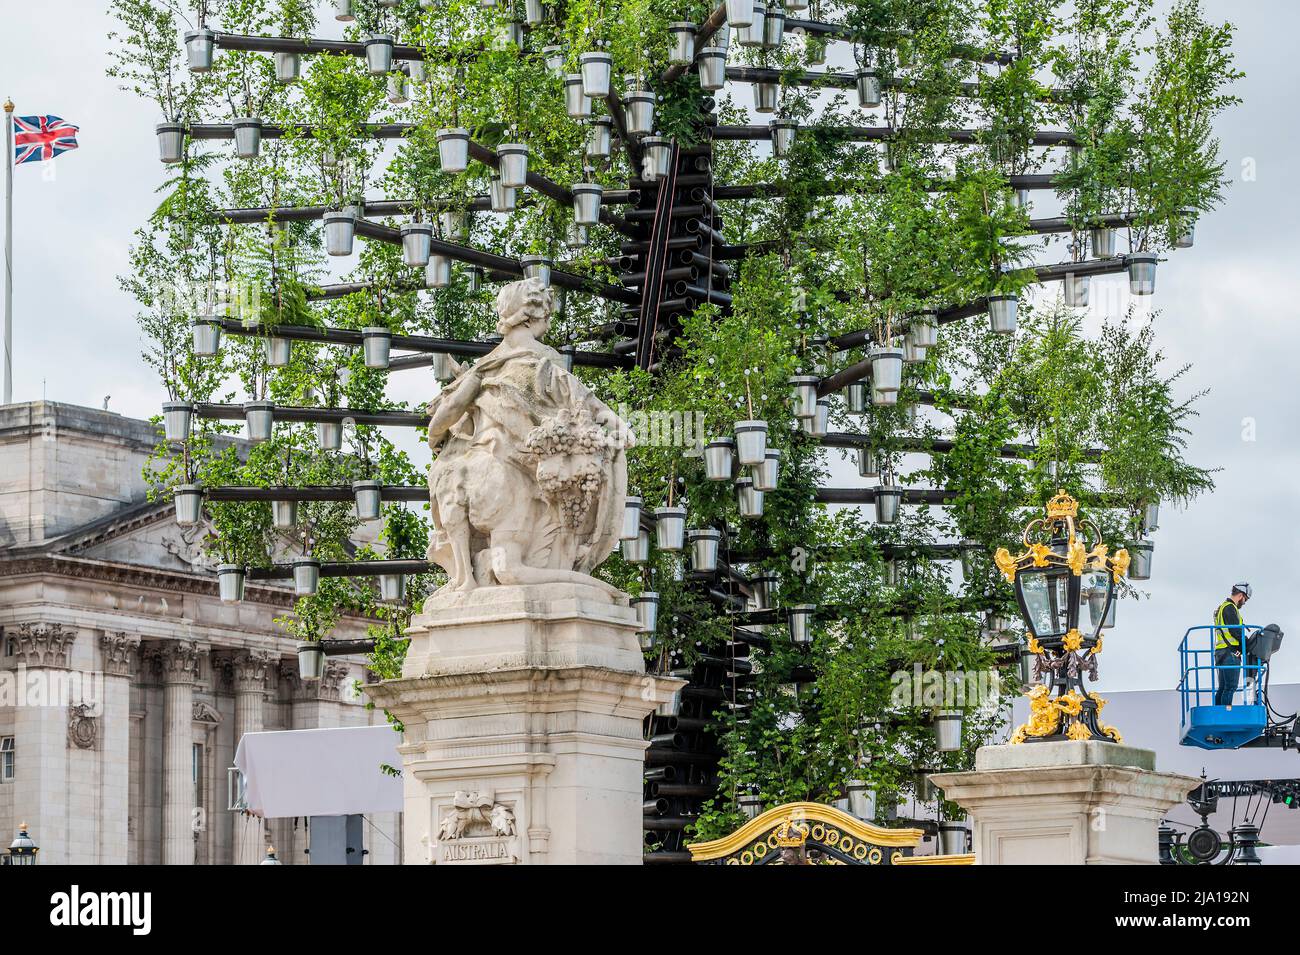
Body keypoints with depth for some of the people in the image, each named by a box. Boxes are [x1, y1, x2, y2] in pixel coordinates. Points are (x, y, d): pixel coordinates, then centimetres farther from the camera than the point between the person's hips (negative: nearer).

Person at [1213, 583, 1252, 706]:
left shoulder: (1221, 608, 23)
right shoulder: (1230, 608, -9)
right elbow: (1236, 631, -15)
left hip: (1220, 651, 10)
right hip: (1230, 653, -10)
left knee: (1223, 688, 10)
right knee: (1230, 687, -12)